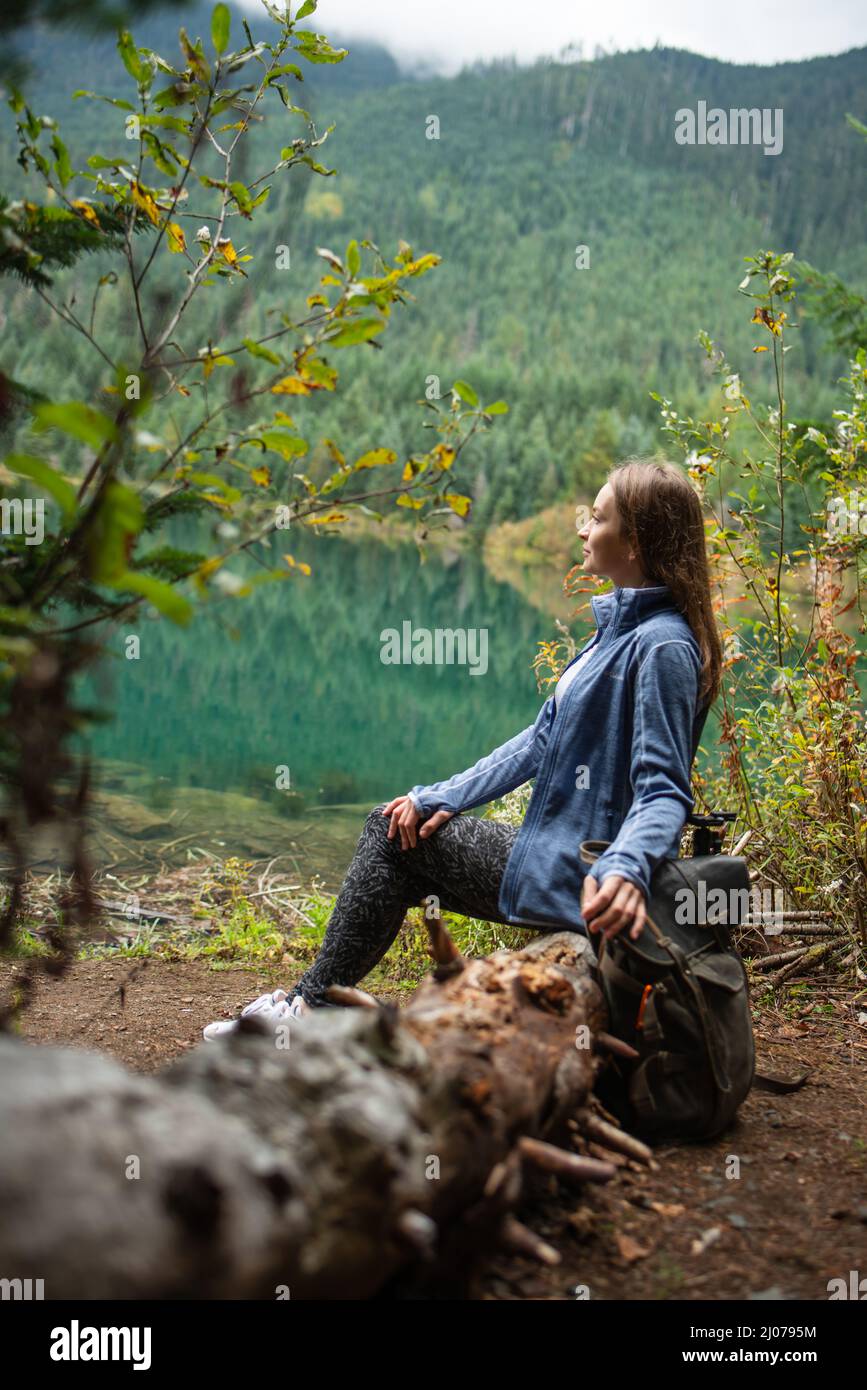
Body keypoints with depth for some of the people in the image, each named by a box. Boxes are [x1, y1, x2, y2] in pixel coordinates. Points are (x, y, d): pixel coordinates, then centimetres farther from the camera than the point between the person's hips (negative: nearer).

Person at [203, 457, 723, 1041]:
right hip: (556, 851, 9)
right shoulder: (619, 628, 12)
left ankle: (313, 1005, 11)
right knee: (393, 825, 9)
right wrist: (441, 797, 6)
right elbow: (540, 741, 12)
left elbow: (664, 791, -24)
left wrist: (626, 871, -43)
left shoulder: (662, 646, -19)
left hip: (576, 879, -9)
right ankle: (312, 1002, 14)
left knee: (396, 839, -4)